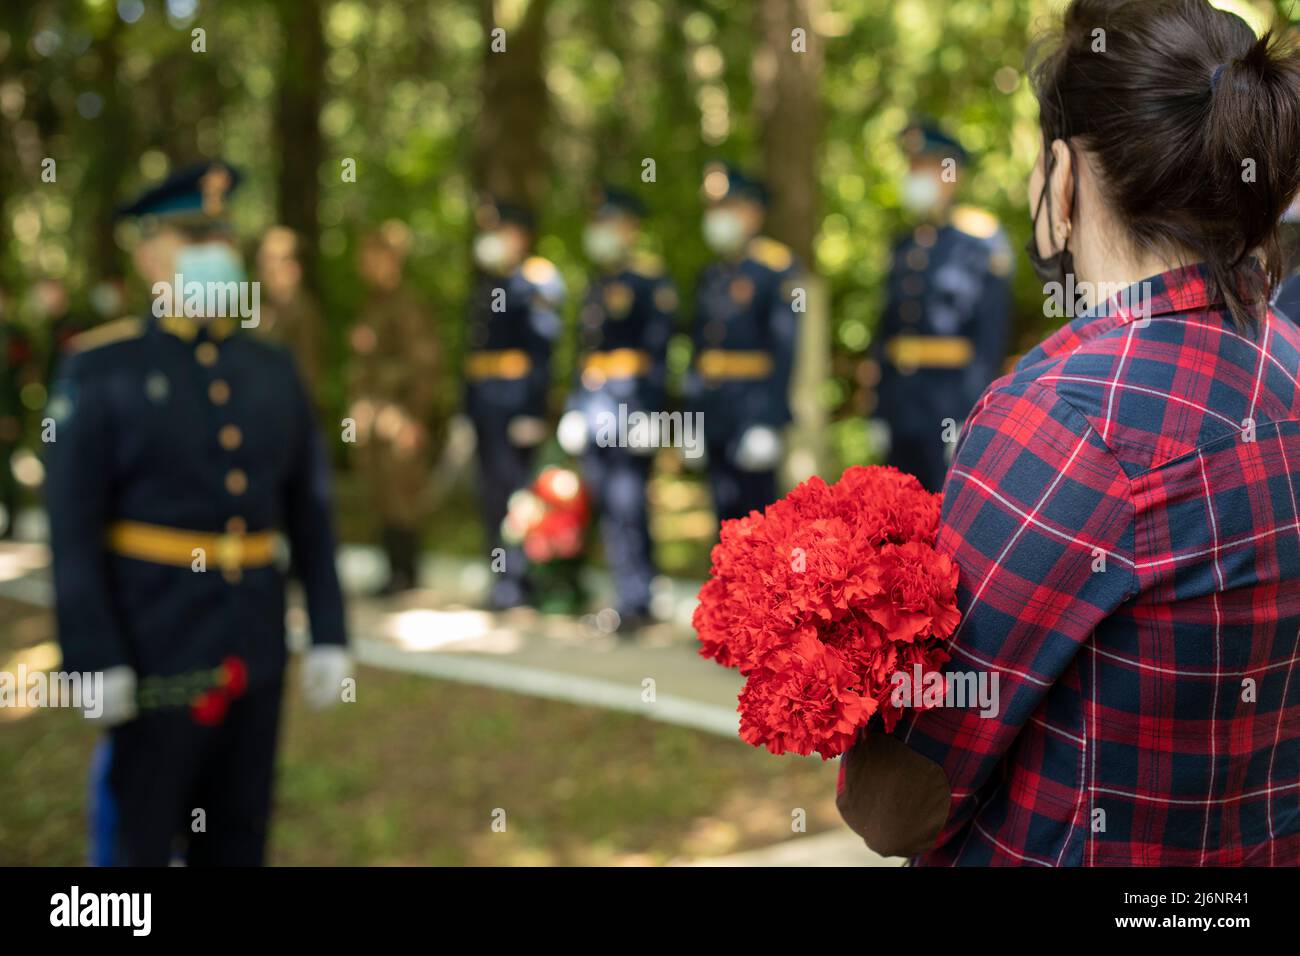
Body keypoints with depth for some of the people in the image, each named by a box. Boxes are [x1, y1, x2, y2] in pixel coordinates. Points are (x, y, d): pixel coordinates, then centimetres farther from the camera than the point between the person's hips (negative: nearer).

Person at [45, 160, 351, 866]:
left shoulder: (272, 371, 8)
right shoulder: (102, 370, -5)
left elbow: (310, 515, 9)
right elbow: (72, 523, -10)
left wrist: (329, 634, 3)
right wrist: (94, 658, -16)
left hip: (256, 645, 4)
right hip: (156, 643, -4)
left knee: (237, 838, 12)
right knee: (137, 839, 3)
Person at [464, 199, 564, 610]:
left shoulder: (532, 284, -8)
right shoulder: (482, 286, 17)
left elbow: (540, 354, -14)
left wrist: (532, 413, -20)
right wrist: (466, 414, 19)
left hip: (516, 402, -9)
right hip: (482, 403, 9)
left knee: (511, 483, -9)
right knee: (492, 491, 11)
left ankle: (516, 579, -3)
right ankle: (504, 577, 18)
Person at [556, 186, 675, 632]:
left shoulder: (651, 280, -7)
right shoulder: (597, 285, 18)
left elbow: (656, 351, -13)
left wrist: (647, 411, -18)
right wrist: (576, 407, 18)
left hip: (631, 399, -8)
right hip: (594, 406, 8)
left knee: (626, 503, -10)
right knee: (607, 505, 9)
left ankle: (638, 601, -3)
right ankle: (631, 597, 16)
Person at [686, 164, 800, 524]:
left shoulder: (776, 268, -7)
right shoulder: (711, 276, 14)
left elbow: (784, 346, -13)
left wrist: (769, 420, -19)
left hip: (752, 410, -7)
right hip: (714, 413, 7)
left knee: (756, 505, -5)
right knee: (727, 512, 10)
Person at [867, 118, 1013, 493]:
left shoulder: (980, 240, -4)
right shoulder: (904, 247, 15)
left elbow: (991, 335, -10)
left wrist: (971, 418, -16)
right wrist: (880, 413, 14)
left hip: (952, 406, -6)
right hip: (902, 414, 7)